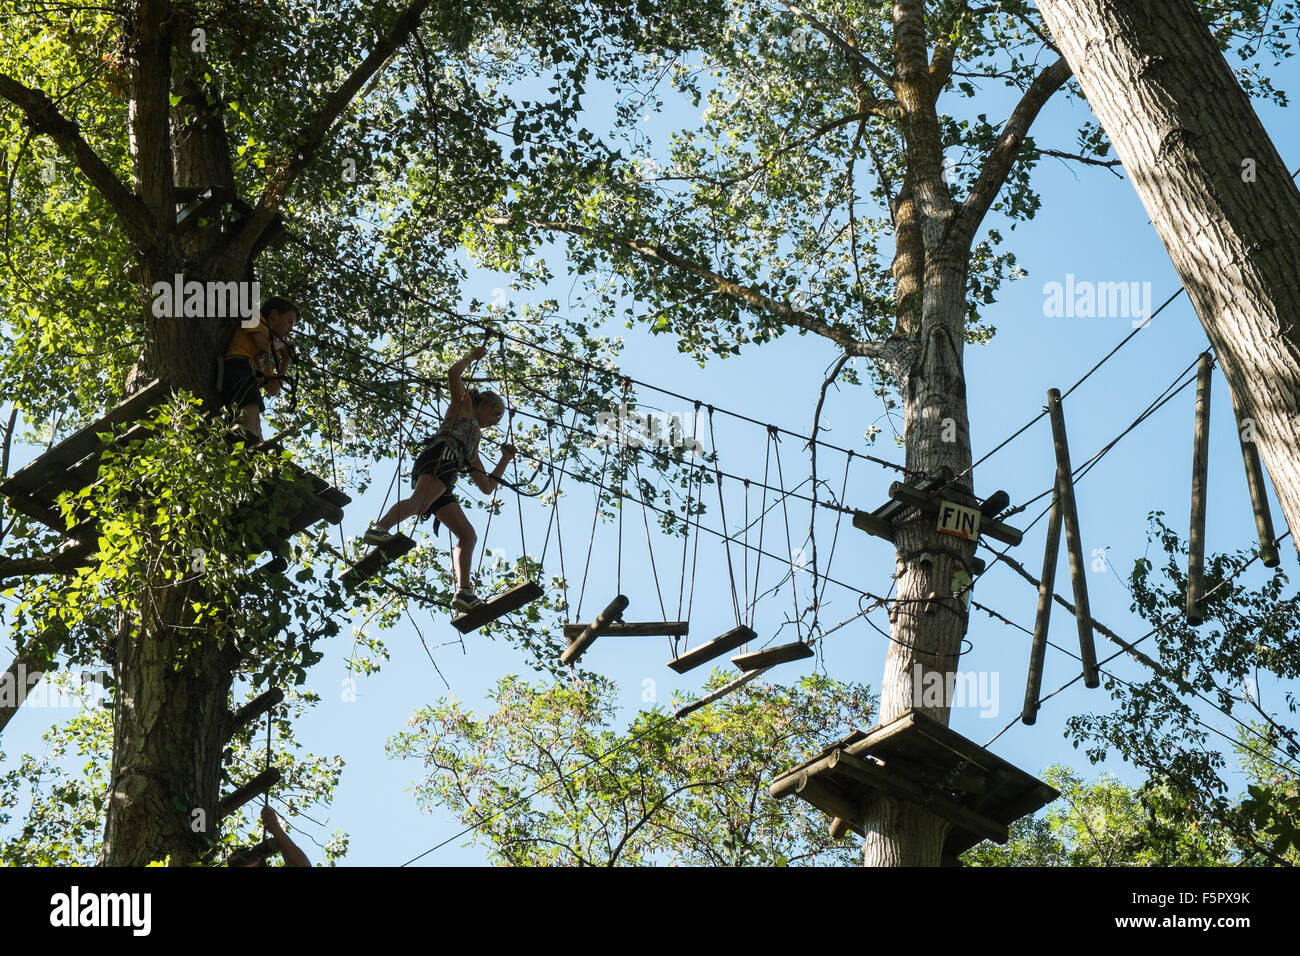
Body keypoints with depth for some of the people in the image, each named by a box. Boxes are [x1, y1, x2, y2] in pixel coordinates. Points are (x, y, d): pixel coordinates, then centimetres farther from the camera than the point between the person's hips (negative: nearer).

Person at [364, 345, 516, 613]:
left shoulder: (472, 450, 43)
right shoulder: (464, 406, 25)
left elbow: (488, 487, 41)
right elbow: (453, 373, 9)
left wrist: (506, 459, 38)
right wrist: (473, 356, 22)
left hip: (443, 485, 8)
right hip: (440, 455, -8)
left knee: (468, 535, 1)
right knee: (419, 502, -37)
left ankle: (464, 592, -10)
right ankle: (380, 528, -60)